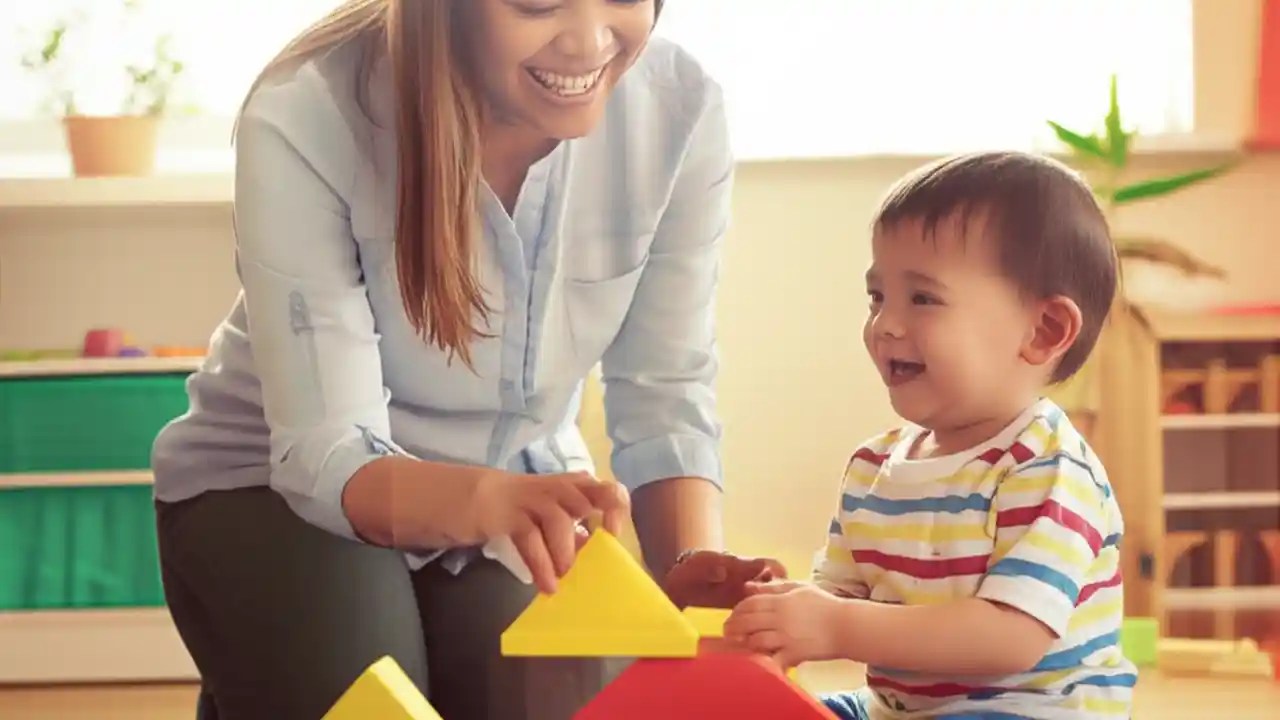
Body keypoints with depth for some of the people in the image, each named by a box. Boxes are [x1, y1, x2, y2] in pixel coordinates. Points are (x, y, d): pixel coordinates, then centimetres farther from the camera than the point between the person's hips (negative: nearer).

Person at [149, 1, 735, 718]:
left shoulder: (682, 106, -21)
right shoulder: (307, 122, -30)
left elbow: (667, 400, -15)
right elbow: (325, 455, -31)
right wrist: (492, 501, -53)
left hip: (521, 487, 3)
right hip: (275, 485, -3)